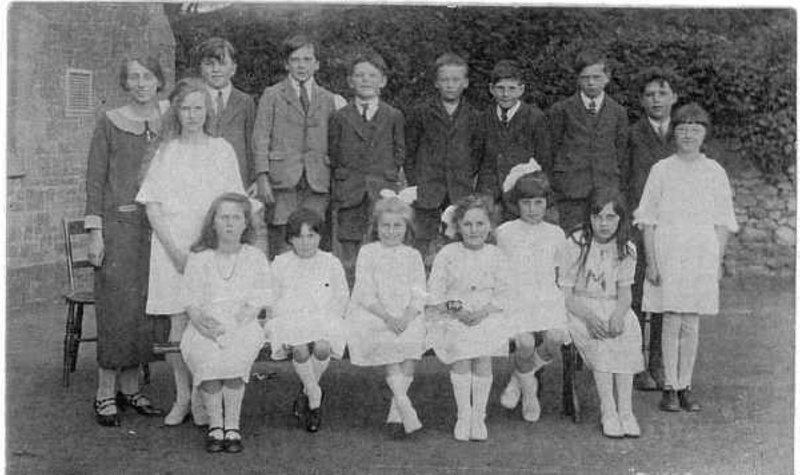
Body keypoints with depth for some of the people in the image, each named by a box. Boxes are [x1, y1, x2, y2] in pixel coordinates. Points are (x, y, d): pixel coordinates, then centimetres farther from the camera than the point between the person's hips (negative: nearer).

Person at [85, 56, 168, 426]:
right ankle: (105, 392, 5)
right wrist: (94, 232, -7)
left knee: (147, 305, 5)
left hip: (158, 225, 3)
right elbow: (94, 179, 0)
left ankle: (130, 386, 18)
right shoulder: (110, 123, 1)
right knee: (117, 305, -5)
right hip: (118, 225, -3)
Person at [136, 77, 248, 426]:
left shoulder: (222, 151, 7)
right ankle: (182, 397, 13)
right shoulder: (166, 152, 6)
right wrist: (175, 250, -10)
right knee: (178, 326, 0)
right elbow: (153, 206, 1)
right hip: (172, 247, 0)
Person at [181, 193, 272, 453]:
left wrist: (228, 327, -17)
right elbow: (191, 302, 4)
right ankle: (215, 425, -12)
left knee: (234, 355, -32)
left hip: (242, 327, -1)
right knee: (206, 357, -31)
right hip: (205, 327, 1)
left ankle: (232, 425, -15)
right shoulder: (199, 259, 7)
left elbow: (255, 305, -2)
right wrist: (201, 320, -18)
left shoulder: (255, 258, 4)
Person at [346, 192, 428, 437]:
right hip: (373, 317, -2)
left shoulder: (413, 255, 10)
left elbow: (418, 294, 2)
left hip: (407, 318, 2)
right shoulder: (367, 253, 4)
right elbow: (365, 293, -4)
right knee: (392, 363, -17)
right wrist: (387, 317, -17)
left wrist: (405, 318, -16)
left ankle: (395, 413, 4)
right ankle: (407, 411, -15)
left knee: (408, 363, -11)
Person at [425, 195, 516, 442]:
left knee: (483, 358, -17)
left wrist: (484, 310, -14)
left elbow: (505, 293, 2)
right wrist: (454, 308, -15)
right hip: (453, 318, 0)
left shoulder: (496, 255, 5)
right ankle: (463, 415, -3)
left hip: (488, 317, 1)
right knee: (460, 358, -18)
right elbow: (434, 294, 0)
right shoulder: (446, 255, 2)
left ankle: (479, 414, -1)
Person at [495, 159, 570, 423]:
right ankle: (529, 391, 2)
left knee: (555, 339, -25)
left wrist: (561, 299, 10)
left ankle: (519, 376, 3)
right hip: (515, 298, -2)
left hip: (548, 296, 2)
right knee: (525, 343, -27)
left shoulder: (555, 234, 14)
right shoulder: (504, 233, 6)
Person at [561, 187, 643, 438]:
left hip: (613, 307, 3)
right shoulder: (575, 245, -8)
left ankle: (625, 410, -26)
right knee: (598, 339, -32)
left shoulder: (626, 249, 3)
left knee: (629, 332, -28)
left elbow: (625, 292, 2)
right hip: (579, 308, -3)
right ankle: (608, 411, -27)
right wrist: (589, 316, -27)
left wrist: (618, 315, -21)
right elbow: (565, 293, -10)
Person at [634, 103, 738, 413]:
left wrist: (718, 262, 2)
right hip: (668, 251, -1)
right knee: (672, 321, -1)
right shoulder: (661, 170, 2)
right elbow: (648, 220, 2)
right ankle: (670, 387, 7)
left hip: (702, 253, 2)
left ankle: (685, 386, 13)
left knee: (692, 323, 4)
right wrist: (651, 262, -4)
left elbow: (722, 223, 8)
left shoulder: (715, 172, 6)